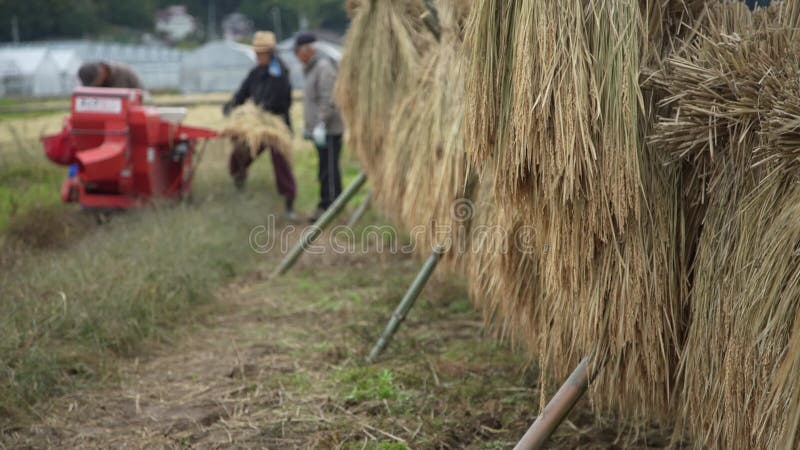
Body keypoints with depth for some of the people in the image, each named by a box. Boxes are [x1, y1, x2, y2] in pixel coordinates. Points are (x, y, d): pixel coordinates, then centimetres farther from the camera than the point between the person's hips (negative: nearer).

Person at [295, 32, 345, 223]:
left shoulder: (324, 67, -12)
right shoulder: (311, 69, 20)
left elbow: (328, 100, -21)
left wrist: (320, 124, -25)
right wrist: (308, 125, 23)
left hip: (328, 130, -10)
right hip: (319, 130, 10)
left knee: (328, 170, -7)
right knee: (326, 170, 12)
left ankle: (328, 206, -4)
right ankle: (332, 206, 18)